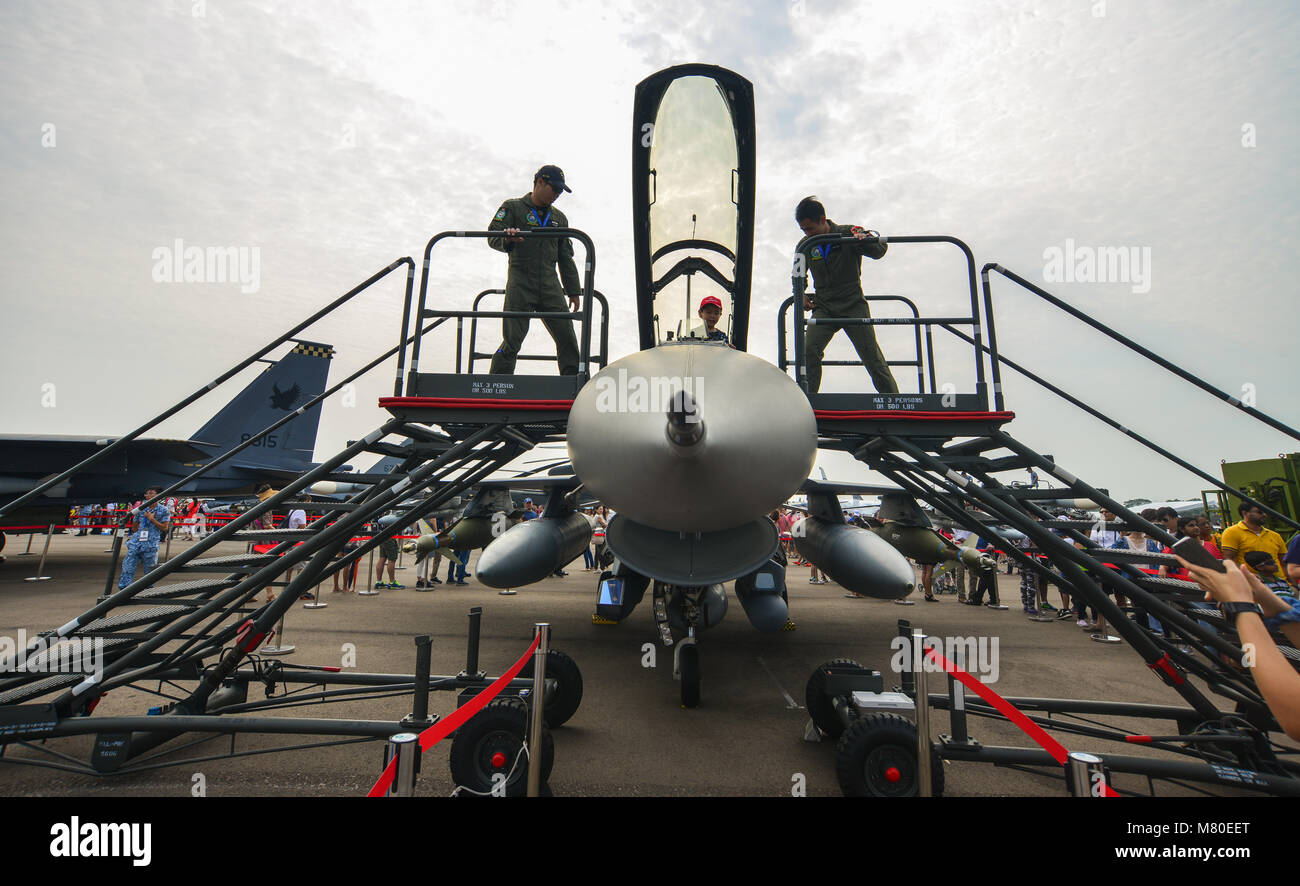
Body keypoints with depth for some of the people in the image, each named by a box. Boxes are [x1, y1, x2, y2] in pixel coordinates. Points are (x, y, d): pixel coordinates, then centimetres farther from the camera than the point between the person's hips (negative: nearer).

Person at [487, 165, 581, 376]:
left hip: (550, 287, 4)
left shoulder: (559, 218, 21)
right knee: (512, 342, -7)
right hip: (520, 286, -4)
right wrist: (506, 240, -27)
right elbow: (492, 236, -3)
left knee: (567, 340, -2)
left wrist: (574, 291, 17)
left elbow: (566, 258, 22)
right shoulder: (512, 208, 7)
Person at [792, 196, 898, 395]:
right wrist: (800, 295, 2)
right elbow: (798, 275, 20)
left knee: (872, 356, -6)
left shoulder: (849, 233, -3)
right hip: (823, 308, 2)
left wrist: (866, 240, -29)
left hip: (853, 305, -2)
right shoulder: (805, 246, 5)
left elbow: (879, 251, -8)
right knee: (809, 351, -19)